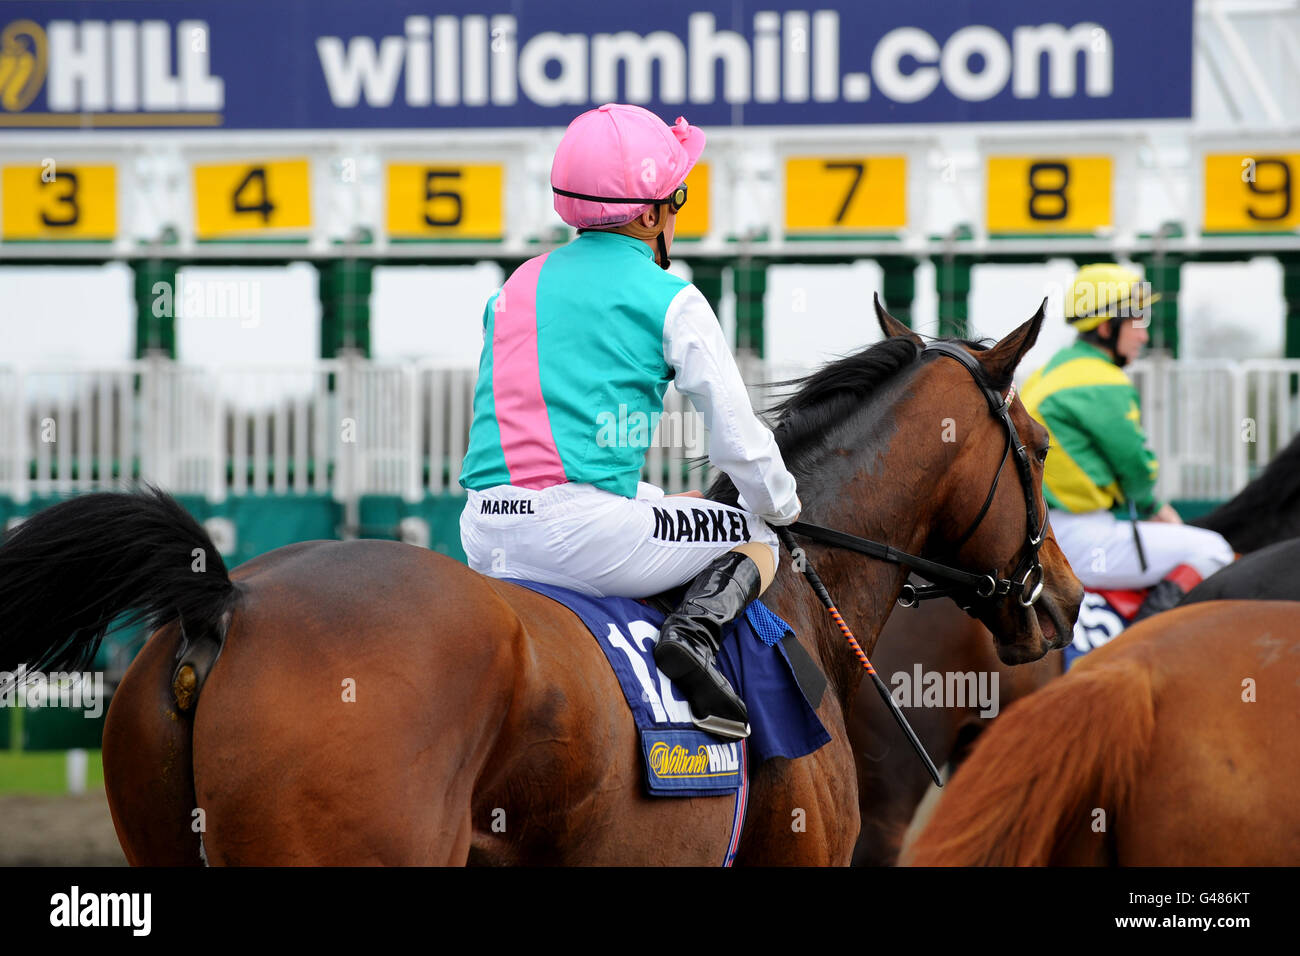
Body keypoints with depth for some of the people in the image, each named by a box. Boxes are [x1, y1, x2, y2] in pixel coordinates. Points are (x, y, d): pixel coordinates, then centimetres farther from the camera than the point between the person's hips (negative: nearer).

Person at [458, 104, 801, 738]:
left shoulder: (517, 287, 19)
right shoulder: (671, 303, 1)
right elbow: (737, 442, 2)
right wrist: (781, 506, 25)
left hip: (485, 542, 7)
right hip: (580, 530, -7)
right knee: (756, 538, 16)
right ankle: (695, 630, -14)